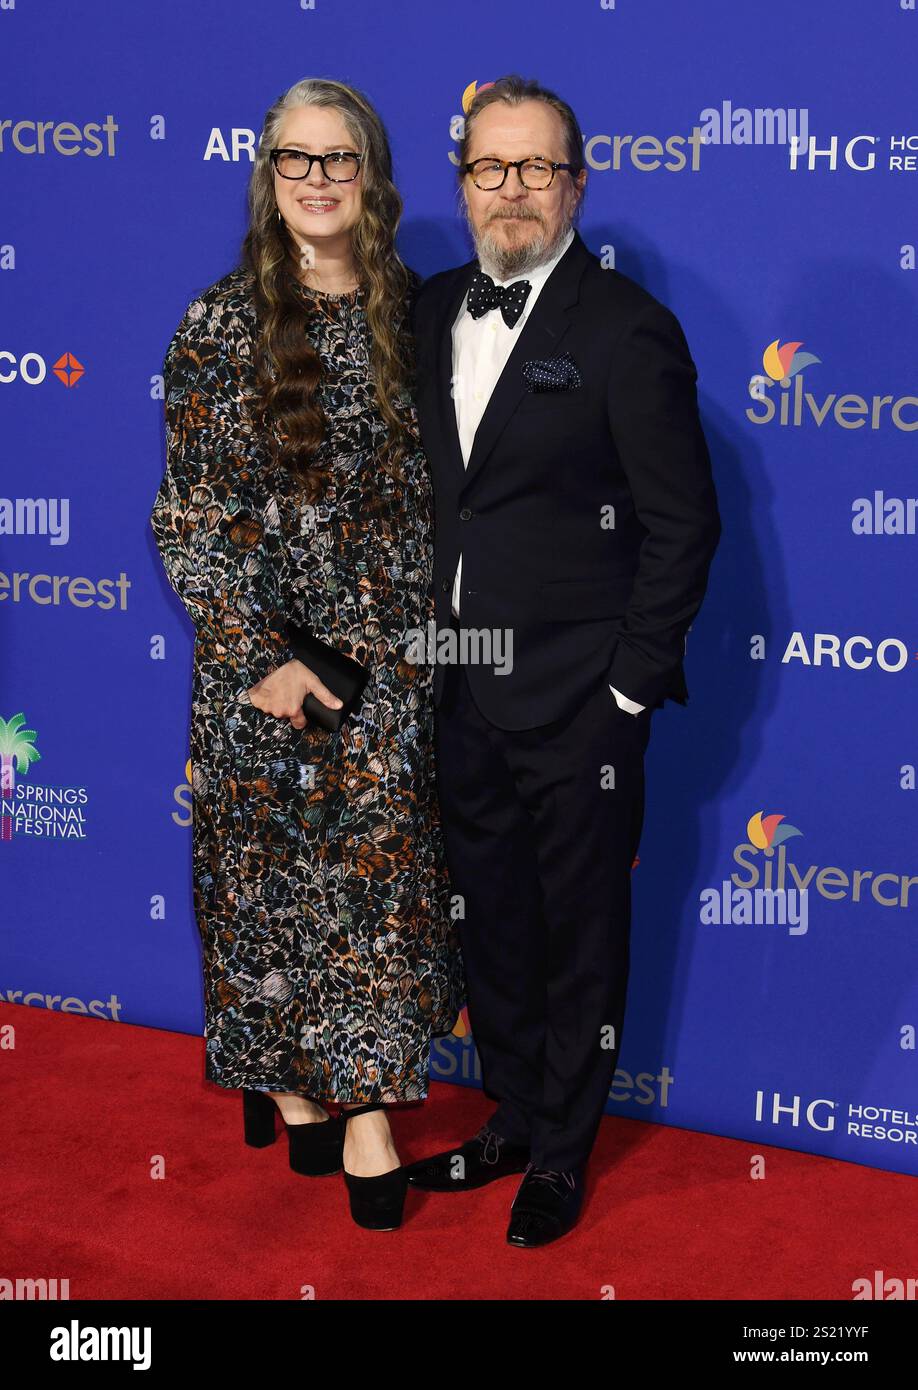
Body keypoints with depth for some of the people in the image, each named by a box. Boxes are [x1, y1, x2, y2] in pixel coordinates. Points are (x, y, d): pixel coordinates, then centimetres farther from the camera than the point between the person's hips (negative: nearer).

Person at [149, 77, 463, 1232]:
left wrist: (434, 625, 4)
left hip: (392, 655, 3)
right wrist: (258, 657, -12)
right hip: (268, 653, -2)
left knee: (384, 869, 5)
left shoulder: (410, 311, 4)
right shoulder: (223, 324, -5)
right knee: (272, 869, 9)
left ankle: (363, 1104, 17)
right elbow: (191, 515, -6)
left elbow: (431, 483, 11)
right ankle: (280, 1073, 30)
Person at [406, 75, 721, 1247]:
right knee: (490, 921, 18)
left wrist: (634, 683, -12)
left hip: (577, 703, -6)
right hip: (460, 691, 6)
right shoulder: (432, 313, 8)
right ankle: (510, 1119, 37)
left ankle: (561, 1153, 26)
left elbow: (682, 523, -10)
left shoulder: (626, 331, -10)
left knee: (580, 932, 9)